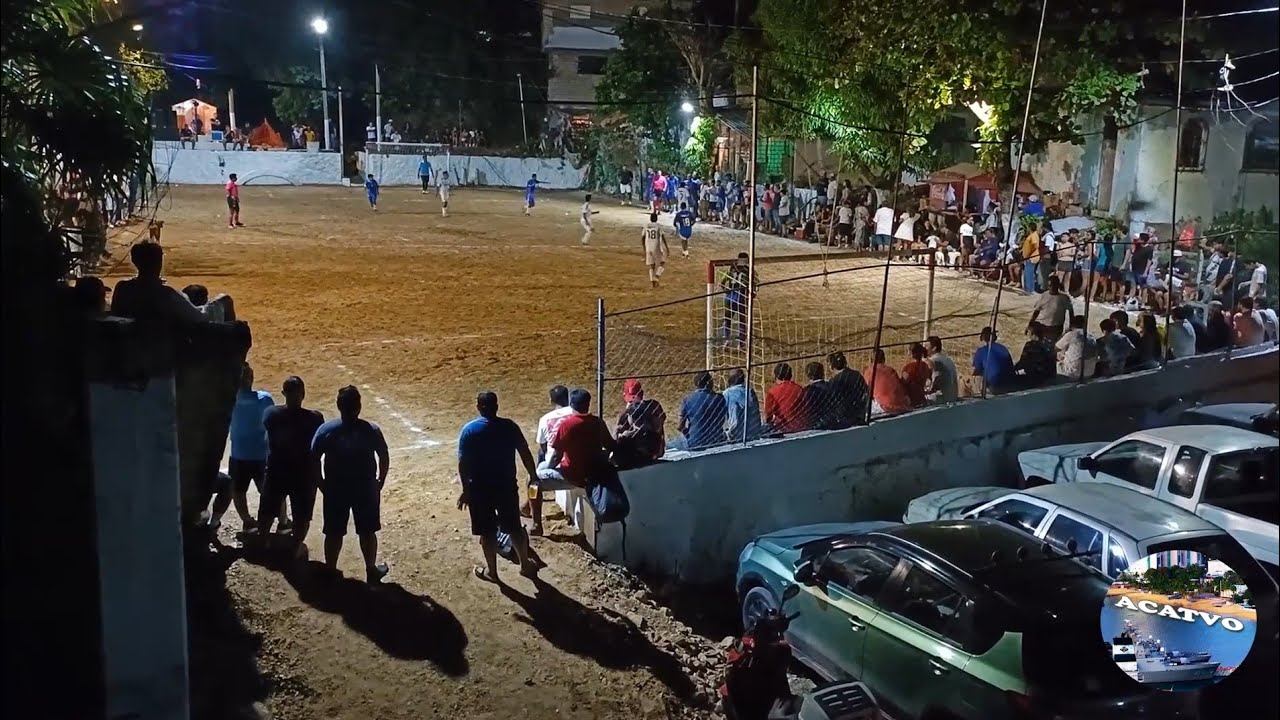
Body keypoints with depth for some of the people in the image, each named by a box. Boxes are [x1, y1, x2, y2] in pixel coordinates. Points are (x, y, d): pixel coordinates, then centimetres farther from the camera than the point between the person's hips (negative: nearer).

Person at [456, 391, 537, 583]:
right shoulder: (510, 426, -5)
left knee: (487, 532, 10)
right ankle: (525, 565, 27)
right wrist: (533, 476, 12)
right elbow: (525, 454, -1)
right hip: (507, 486, 2)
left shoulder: (469, 430, -11)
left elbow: (463, 464, -10)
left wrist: (466, 490, -2)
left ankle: (491, 571, 22)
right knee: (514, 528, 16)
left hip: (480, 489, -2)